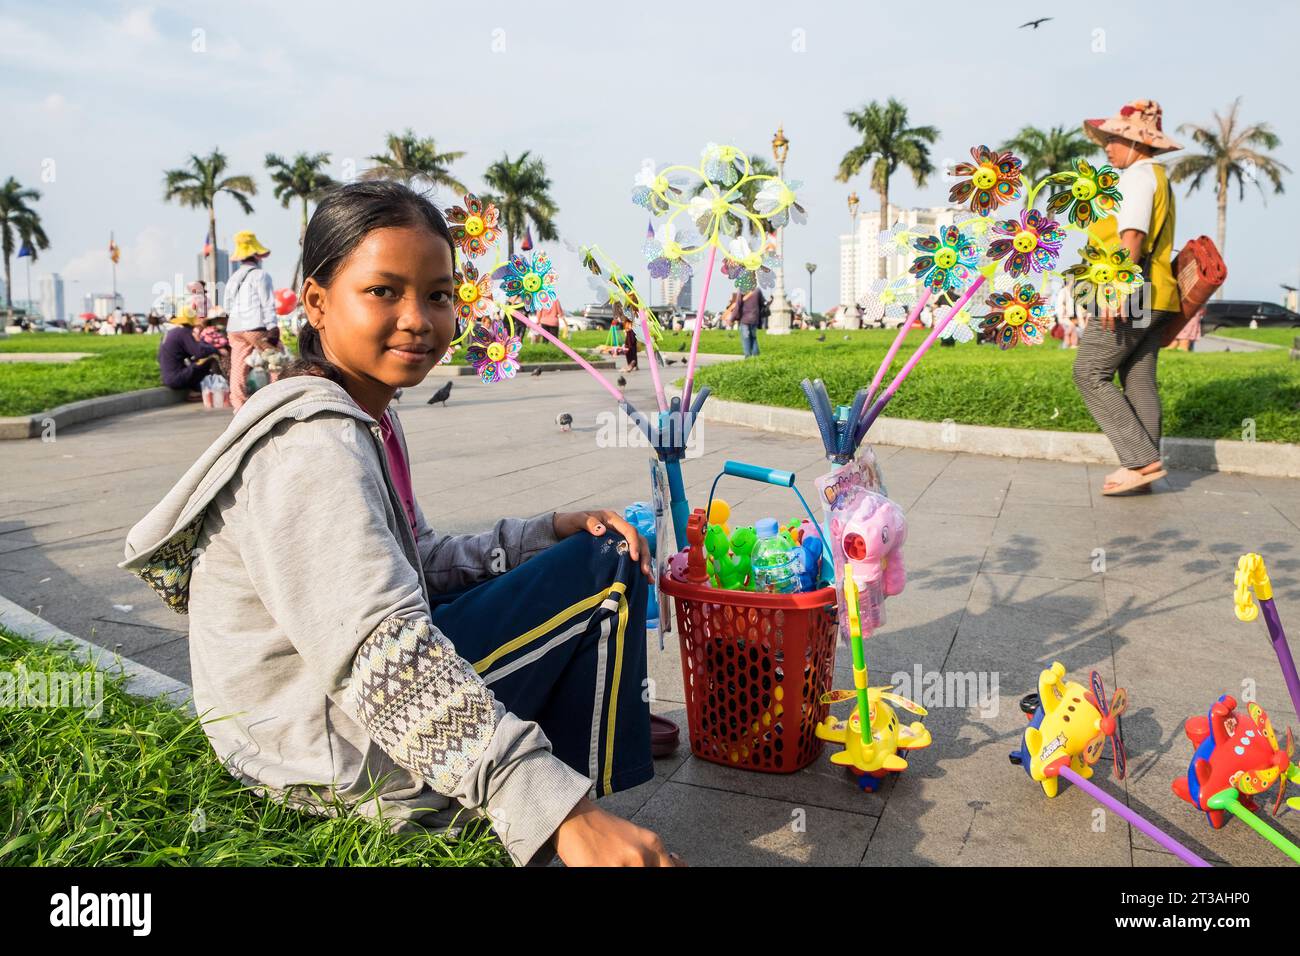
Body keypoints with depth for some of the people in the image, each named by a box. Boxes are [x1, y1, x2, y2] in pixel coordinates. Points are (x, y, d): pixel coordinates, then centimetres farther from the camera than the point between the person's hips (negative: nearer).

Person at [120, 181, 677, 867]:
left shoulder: (366, 421, 7)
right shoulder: (315, 447, -26)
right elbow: (386, 658, -38)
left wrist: (548, 534, -4)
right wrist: (560, 812, -44)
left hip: (356, 690, 10)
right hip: (331, 752, -10)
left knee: (594, 546, 17)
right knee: (605, 570, -11)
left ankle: (600, 721, 22)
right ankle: (590, 782, 4)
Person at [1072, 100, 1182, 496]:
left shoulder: (1138, 175, -6)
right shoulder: (1158, 178, 26)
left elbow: (1132, 236, -21)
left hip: (1130, 294, -10)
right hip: (1153, 297, 10)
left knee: (1090, 373, -9)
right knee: (1139, 381, 8)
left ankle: (1141, 459, -11)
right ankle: (1144, 465, 8)